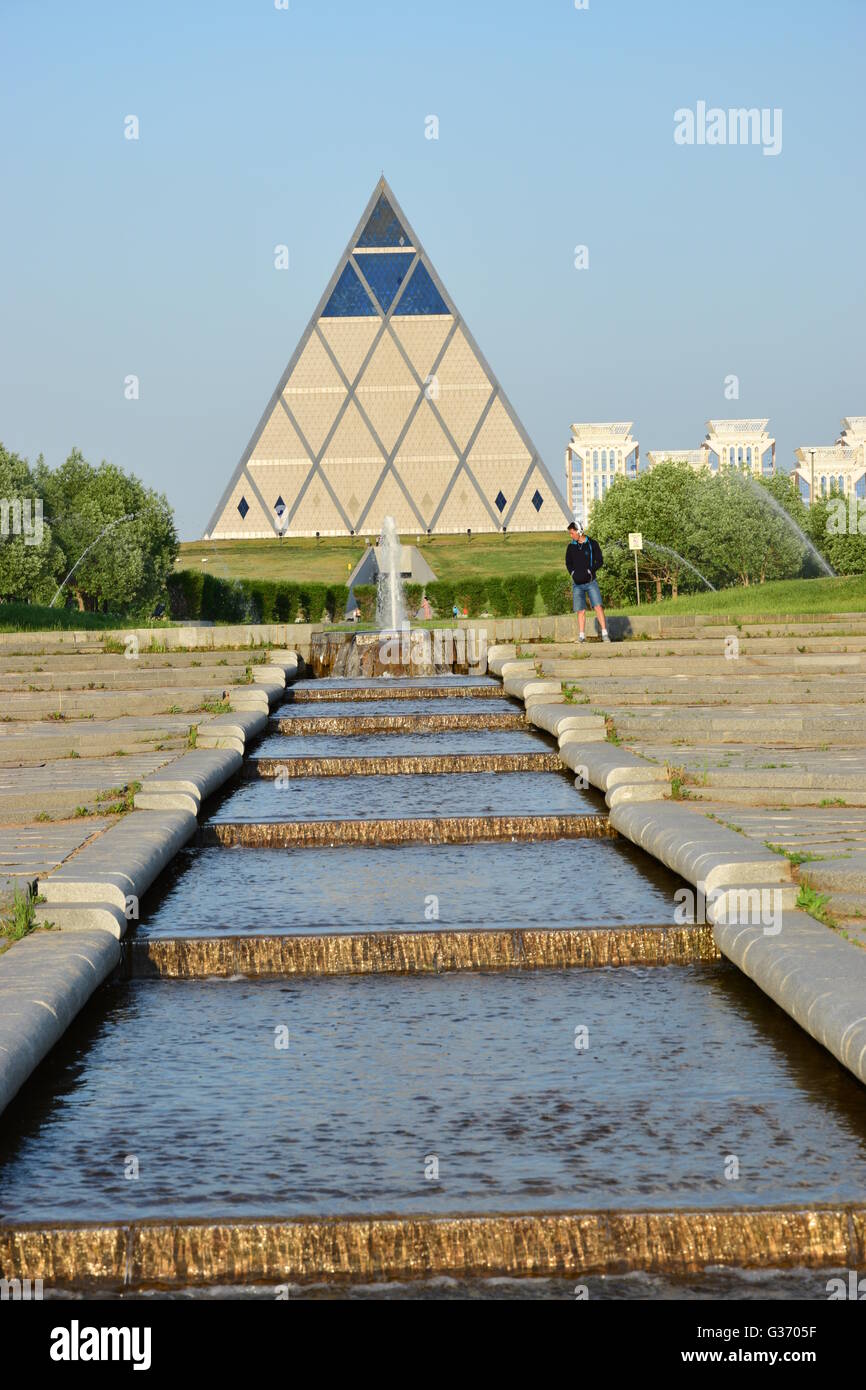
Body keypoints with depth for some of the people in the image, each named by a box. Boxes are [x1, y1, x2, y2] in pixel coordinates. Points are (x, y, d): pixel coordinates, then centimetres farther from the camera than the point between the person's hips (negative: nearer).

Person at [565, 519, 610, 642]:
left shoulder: (592, 544, 0)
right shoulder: (571, 546, 9)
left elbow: (600, 561, 0)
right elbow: (568, 563, 15)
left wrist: (590, 571, -14)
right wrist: (572, 572, -3)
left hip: (591, 582, -2)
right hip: (577, 583, 2)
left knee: (598, 606, -12)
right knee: (581, 610, 0)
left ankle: (605, 634, -11)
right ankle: (581, 636, 5)